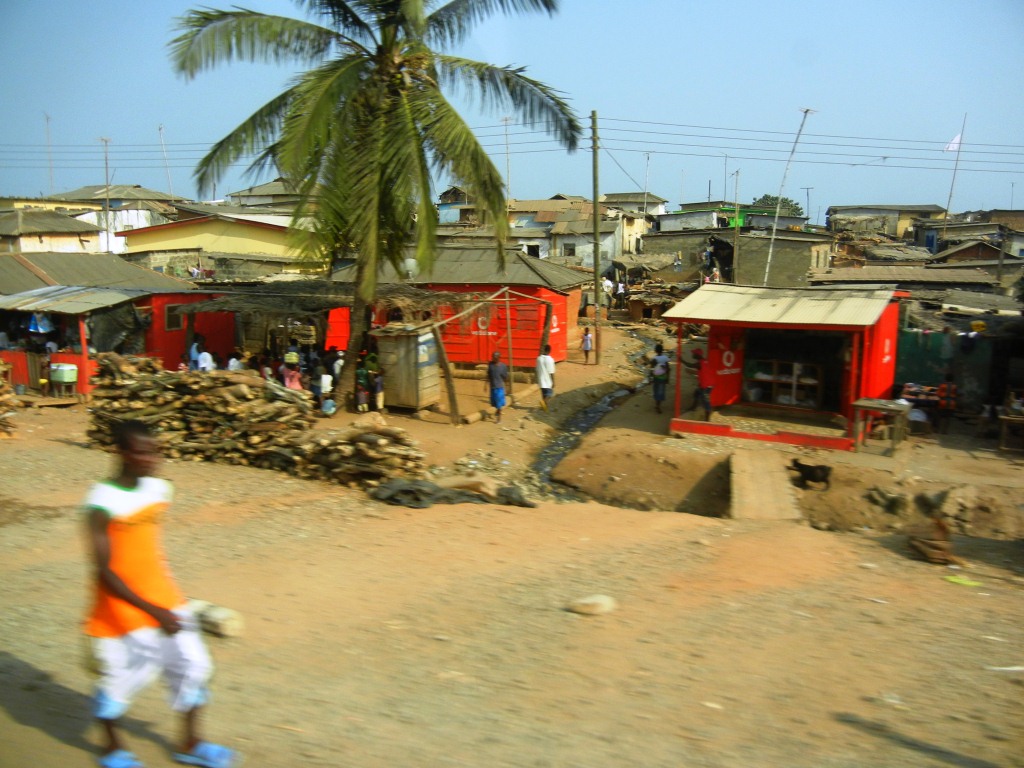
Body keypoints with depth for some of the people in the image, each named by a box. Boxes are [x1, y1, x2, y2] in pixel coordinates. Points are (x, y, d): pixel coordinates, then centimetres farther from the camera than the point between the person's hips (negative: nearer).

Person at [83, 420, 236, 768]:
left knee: (193, 664, 7)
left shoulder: (159, 489, -1)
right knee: (120, 677, 10)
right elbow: (104, 571, -21)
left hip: (163, 598, 6)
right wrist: (153, 612, -25)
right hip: (121, 608, -6)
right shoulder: (102, 504, -21)